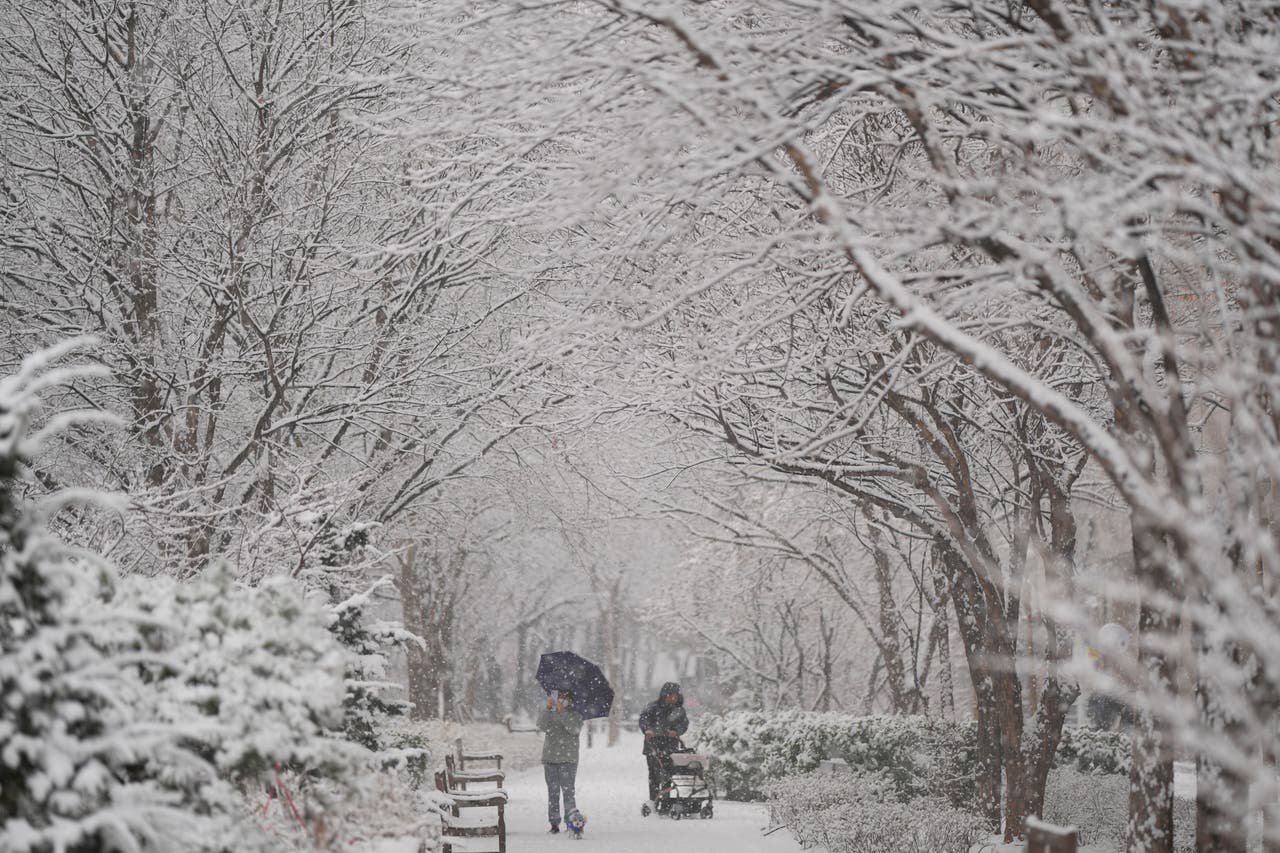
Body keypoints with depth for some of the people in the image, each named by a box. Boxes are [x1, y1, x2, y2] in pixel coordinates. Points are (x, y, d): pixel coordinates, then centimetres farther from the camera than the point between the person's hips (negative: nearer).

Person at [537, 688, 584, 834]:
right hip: (550, 759, 3)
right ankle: (554, 823, 5)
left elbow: (574, 728, -13)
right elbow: (541, 726, -5)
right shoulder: (550, 714, 15)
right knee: (553, 792, 2)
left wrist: (562, 711, -18)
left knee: (568, 791, -10)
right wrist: (548, 708, -14)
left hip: (568, 760, -3)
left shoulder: (576, 715, 8)